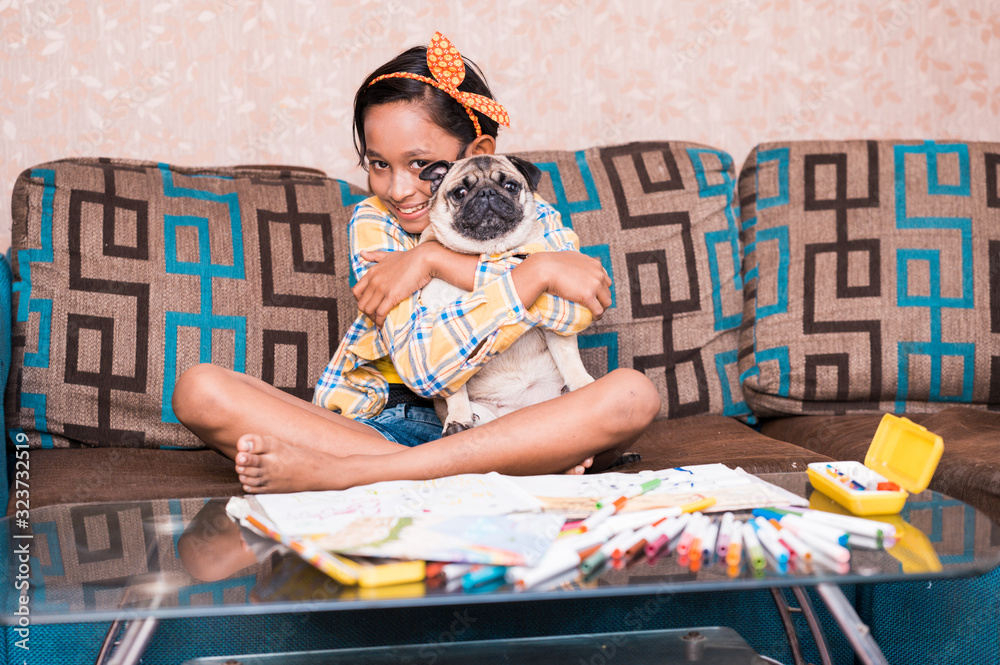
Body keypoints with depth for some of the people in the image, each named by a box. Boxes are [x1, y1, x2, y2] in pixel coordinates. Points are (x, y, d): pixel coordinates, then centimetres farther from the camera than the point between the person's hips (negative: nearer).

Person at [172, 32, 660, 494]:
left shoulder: (530, 219, 2)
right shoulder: (373, 223, -2)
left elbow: (578, 307, -22)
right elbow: (425, 366, -17)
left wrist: (434, 261, -20)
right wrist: (536, 272, -22)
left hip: (494, 433, 0)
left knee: (634, 394, -27)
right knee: (199, 389, -20)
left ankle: (342, 473, -31)